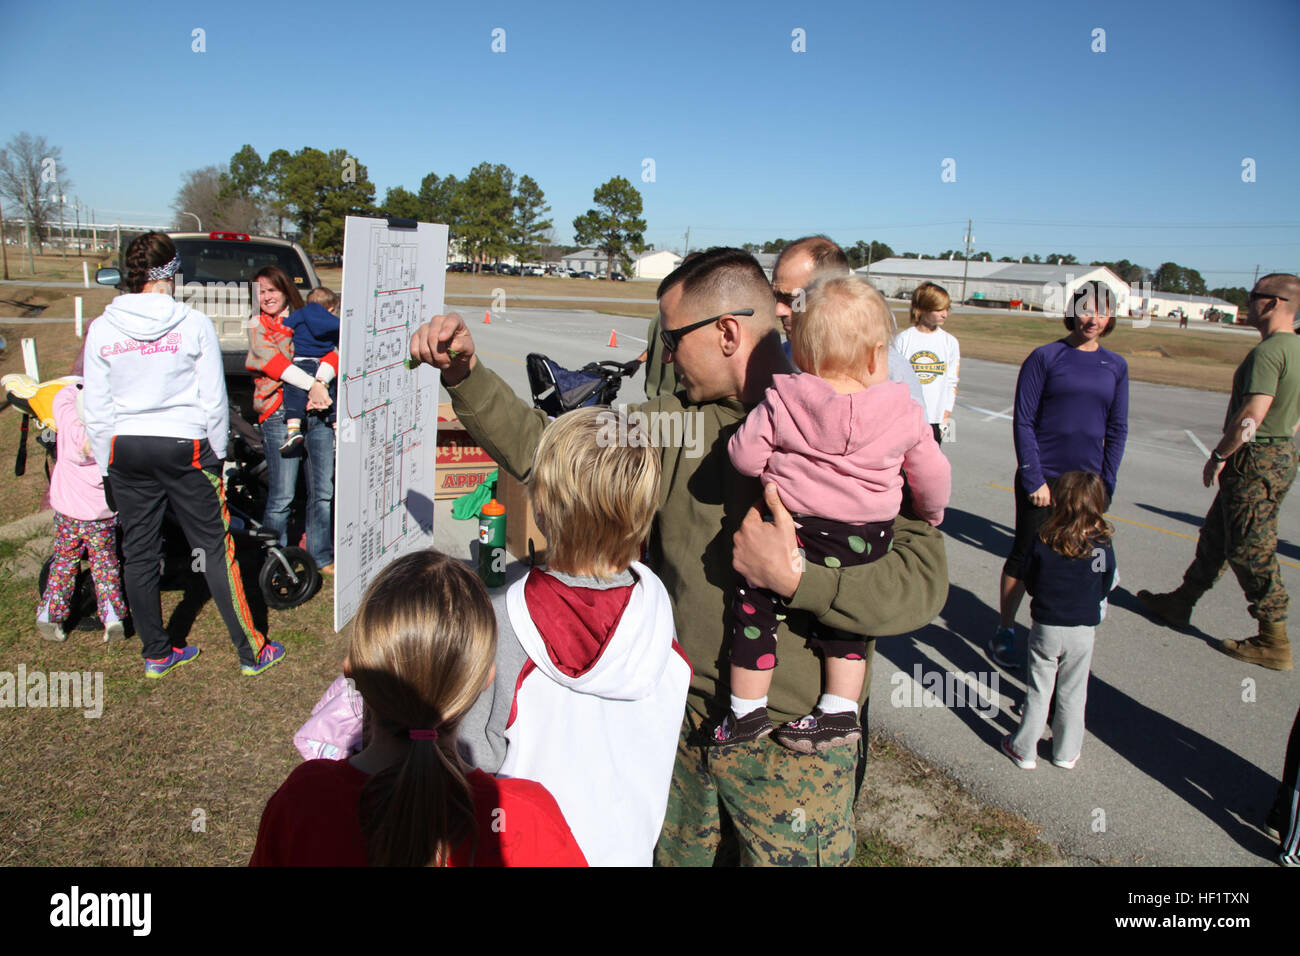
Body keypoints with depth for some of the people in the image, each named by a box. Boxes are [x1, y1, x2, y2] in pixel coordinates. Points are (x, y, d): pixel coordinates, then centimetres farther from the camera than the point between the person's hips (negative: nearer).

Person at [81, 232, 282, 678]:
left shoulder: (101, 330, 0)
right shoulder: (194, 324, -9)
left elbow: (96, 411, 3)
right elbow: (214, 400, -6)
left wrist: (105, 467, 13)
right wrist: (217, 452, 7)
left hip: (127, 450, 3)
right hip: (185, 447, -3)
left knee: (139, 553, 13)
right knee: (214, 549, 4)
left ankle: (157, 653, 25)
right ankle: (251, 651, 11)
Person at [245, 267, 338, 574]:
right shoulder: (257, 328, 9)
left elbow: (332, 352, 2)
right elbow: (275, 363, -8)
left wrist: (321, 382, -16)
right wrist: (312, 384, -20)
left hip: (318, 410, 3)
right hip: (280, 413, -3)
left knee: (324, 491, 4)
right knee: (282, 496, -5)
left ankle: (322, 557, 15)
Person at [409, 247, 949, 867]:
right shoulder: (675, 423, 0)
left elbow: (921, 580, -21)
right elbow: (539, 446, 0)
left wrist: (793, 578, -29)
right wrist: (464, 373, -11)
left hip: (793, 748, -4)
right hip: (682, 722, 5)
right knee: (675, 854, 23)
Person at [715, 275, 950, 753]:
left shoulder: (781, 402, -9)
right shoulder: (904, 412, -2)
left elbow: (743, 452, -6)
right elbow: (933, 474, 8)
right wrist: (930, 513, 29)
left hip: (798, 538, -3)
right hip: (871, 543, 3)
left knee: (753, 606, 14)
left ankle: (747, 710, 19)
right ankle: (840, 712, 26)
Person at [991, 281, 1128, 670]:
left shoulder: (1116, 366, 8)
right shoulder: (1045, 357, -4)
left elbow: (1117, 429, 11)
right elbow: (1023, 422, -7)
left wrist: (1106, 483, 2)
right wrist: (1033, 478, -12)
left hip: (1089, 483, 4)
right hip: (1043, 478, -3)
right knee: (1025, 556, 4)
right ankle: (1004, 632, 19)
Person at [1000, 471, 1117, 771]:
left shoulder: (1043, 542, -15)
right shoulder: (1103, 547, -12)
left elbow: (1029, 582, -3)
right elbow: (1105, 588, 0)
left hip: (1046, 627, -1)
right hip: (1083, 630, 1)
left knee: (1039, 692, 11)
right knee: (1072, 695, 15)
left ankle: (1024, 750, 20)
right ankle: (1066, 752, 29)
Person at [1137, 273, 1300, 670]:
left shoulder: (1268, 351, -21)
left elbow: (1251, 416, -27)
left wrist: (1219, 455, -16)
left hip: (1253, 461, -10)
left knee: (1252, 551, -1)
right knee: (1216, 536, 19)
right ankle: (1180, 603, 32)